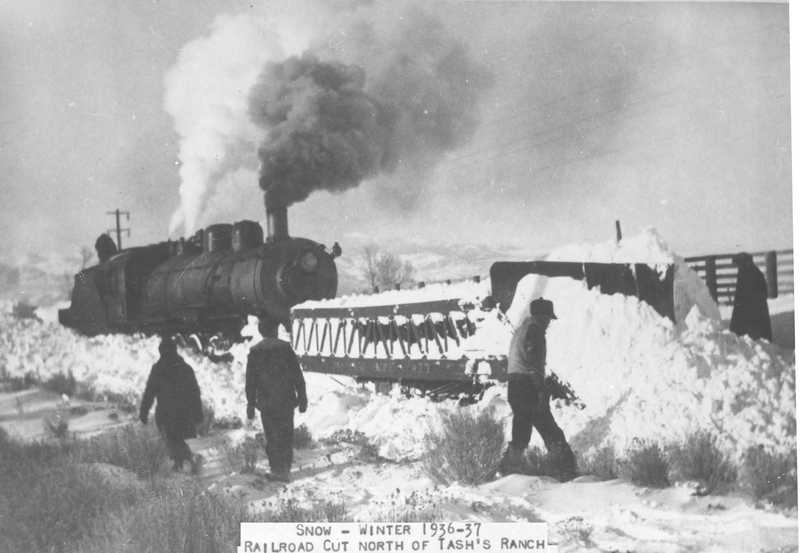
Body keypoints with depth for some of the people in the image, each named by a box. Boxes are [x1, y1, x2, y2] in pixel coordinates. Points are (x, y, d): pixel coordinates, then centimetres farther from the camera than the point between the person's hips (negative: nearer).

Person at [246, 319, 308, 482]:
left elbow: (250, 381, 2)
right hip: (287, 401, 0)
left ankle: (277, 470, 8)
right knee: (286, 435, 10)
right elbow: (297, 375, -3)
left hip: (266, 403, 0)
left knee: (272, 437, 7)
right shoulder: (284, 347, -3)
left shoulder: (255, 351, 0)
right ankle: (285, 469, 11)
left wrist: (251, 404, 8)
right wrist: (302, 397, 4)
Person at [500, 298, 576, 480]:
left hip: (513, 387, 9)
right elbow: (534, 364, -19)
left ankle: (508, 472, 12)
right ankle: (568, 471, -7)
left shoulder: (520, 330, 21)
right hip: (529, 388, -9)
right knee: (551, 432, -7)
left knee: (520, 434, 14)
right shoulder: (535, 330, -8)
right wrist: (542, 391, -21)